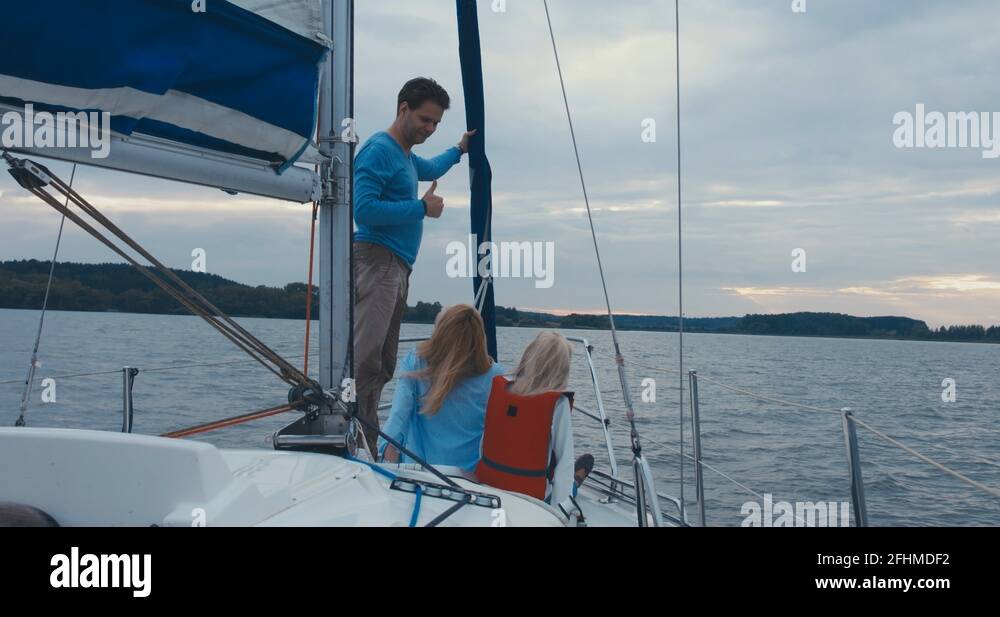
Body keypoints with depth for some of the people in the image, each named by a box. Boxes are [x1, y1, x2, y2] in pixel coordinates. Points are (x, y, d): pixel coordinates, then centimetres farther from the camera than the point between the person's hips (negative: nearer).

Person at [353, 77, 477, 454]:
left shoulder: (406, 155, 24)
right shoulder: (379, 150, -6)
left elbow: (429, 170, 50)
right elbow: (364, 210, -18)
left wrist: (458, 150, 61)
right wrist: (422, 208, -9)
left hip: (398, 269, 10)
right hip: (376, 262, -10)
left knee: (383, 367, 7)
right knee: (364, 362, -19)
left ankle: (368, 447, 8)